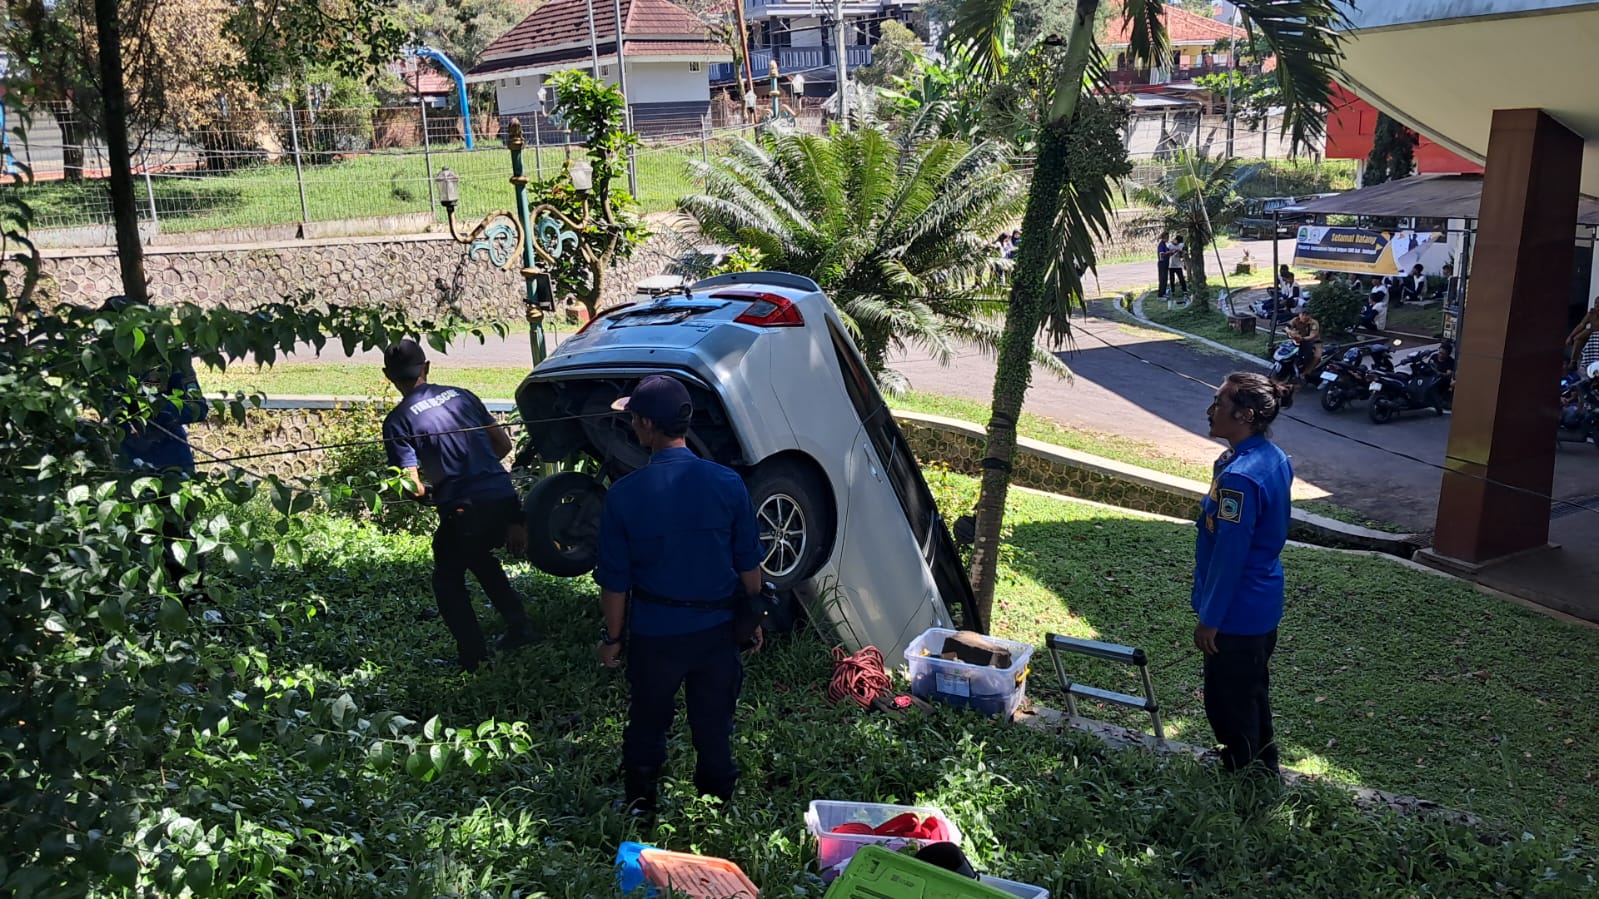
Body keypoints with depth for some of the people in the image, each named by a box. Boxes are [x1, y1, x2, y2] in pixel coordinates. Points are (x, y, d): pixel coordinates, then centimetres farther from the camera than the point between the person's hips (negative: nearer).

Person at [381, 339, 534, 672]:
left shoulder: (397, 422, -2)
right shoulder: (462, 396, 12)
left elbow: (412, 485, -10)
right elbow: (503, 443, 17)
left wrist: (429, 491, 13)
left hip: (464, 510, -5)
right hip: (504, 498, 5)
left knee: (448, 579, 20)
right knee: (479, 557, 33)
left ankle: (474, 658, 16)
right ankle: (519, 625, 27)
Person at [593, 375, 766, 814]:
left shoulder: (624, 493, -17)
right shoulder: (727, 483, -12)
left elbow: (615, 581, -9)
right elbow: (749, 565, -3)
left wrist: (612, 637, 6)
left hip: (653, 633, -1)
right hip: (716, 629, 1)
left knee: (647, 725, 20)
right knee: (714, 726, 19)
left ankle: (640, 805, 38)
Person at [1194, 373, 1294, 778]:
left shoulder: (1239, 476, -29)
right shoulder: (1274, 459, 2)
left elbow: (1229, 555, -25)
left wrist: (1209, 618, -16)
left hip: (1236, 611, -10)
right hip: (1264, 604, 10)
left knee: (1229, 702, 9)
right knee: (1253, 693, 25)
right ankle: (1263, 768, 42)